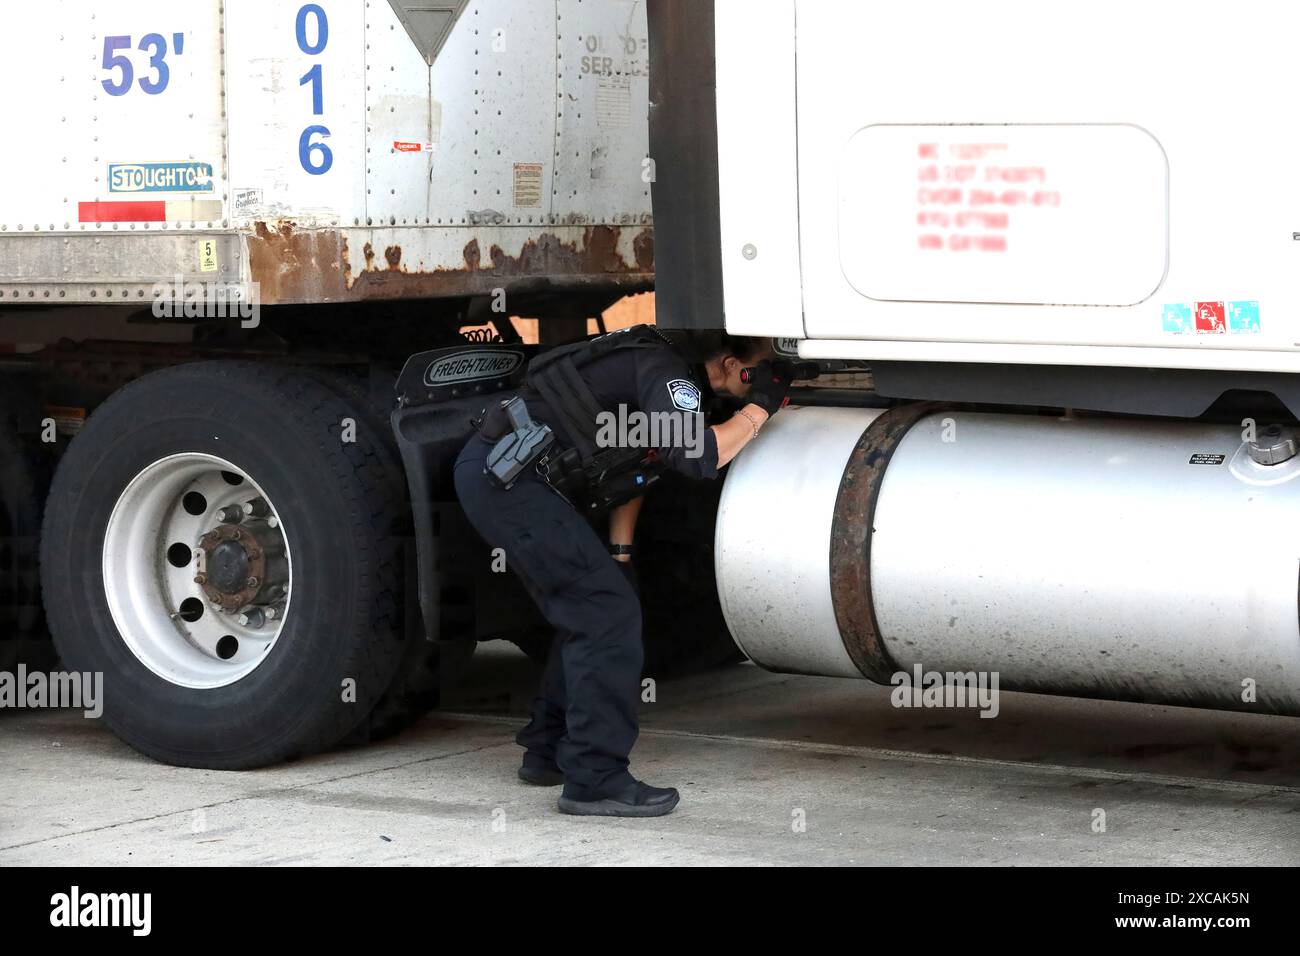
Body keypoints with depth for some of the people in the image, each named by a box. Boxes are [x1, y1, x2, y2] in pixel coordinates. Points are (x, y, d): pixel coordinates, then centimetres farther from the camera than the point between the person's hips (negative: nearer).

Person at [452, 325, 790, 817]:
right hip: (509, 478, -11)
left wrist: (619, 555, 23)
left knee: (590, 609, 20)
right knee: (609, 613, -12)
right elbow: (695, 456, -30)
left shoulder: (660, 364, 18)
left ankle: (549, 750, 29)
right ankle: (595, 779, -11)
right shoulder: (666, 371, -14)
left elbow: (634, 462, 26)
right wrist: (759, 407, -17)